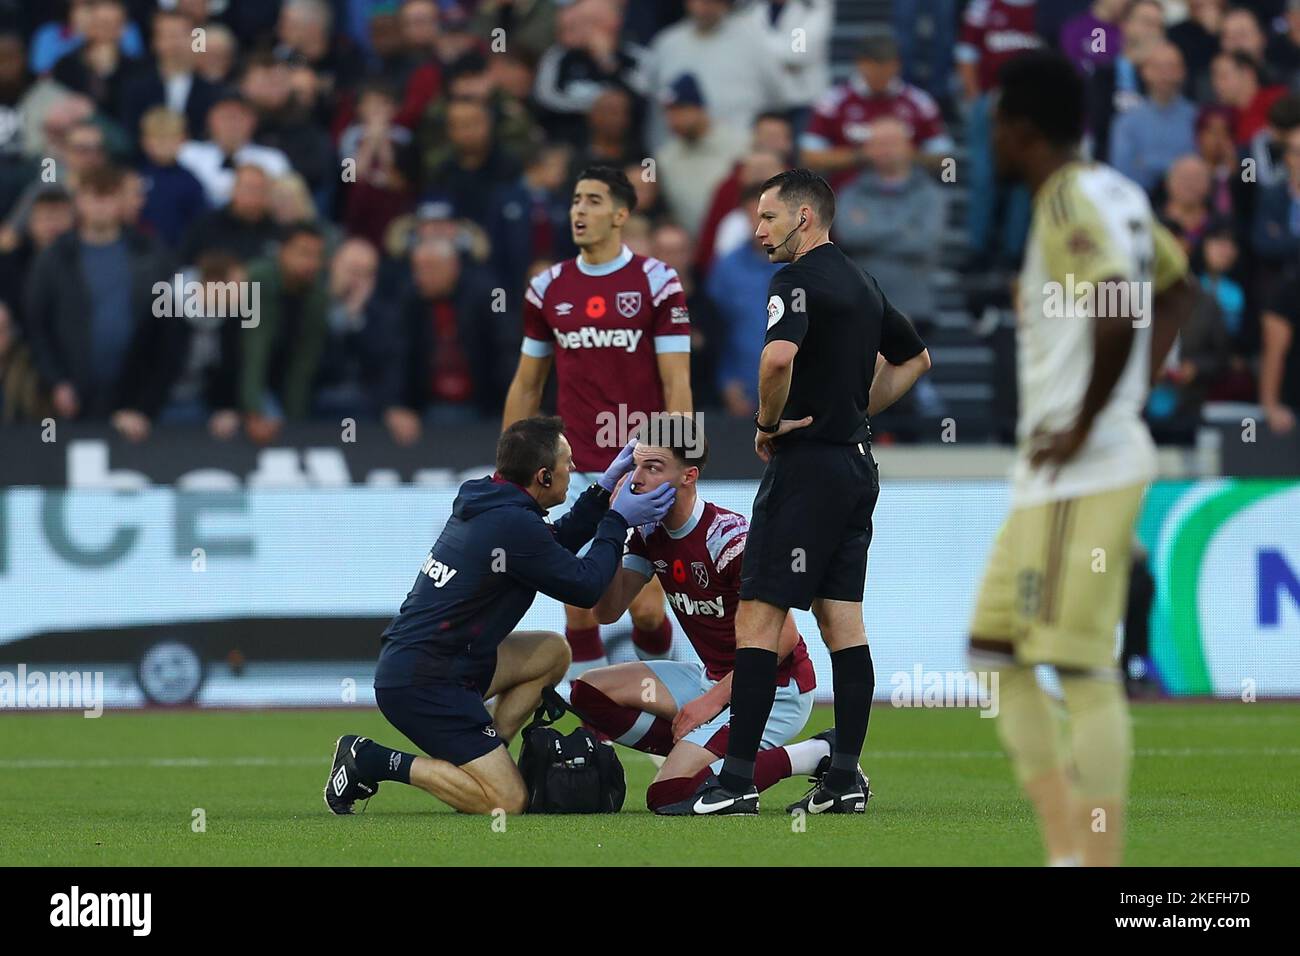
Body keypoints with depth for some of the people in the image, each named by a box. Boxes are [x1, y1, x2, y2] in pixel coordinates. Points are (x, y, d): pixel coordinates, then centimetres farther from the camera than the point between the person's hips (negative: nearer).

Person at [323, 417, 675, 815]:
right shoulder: (513, 525, -19)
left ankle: (484, 759, 11)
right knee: (508, 802, -12)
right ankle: (373, 762, -6)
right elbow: (586, 586, -9)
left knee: (553, 652, 19)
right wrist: (618, 520, 2)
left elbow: (555, 544, 27)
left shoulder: (486, 504, 10)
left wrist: (603, 491, 23)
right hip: (422, 684, -10)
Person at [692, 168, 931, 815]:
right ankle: (845, 779, 4)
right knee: (843, 623, 7)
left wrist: (767, 423, -15)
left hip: (807, 464, -9)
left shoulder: (798, 280, -12)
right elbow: (914, 357, 30)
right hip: (856, 462, 9)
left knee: (758, 617, -7)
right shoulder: (861, 283, 16)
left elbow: (779, 356, -31)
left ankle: (737, 779, -9)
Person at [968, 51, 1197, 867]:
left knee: (1084, 669, -9)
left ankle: (1101, 860, -8)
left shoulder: (1070, 203, -15)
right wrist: (1134, 393, 18)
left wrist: (1086, 423, -20)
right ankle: (1067, 852, 13)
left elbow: (1117, 312, -30)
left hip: (1083, 471, -10)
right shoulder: (1118, 195, 13)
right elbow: (1178, 289, 26)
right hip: (1048, 475, 10)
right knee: (999, 651, 14)